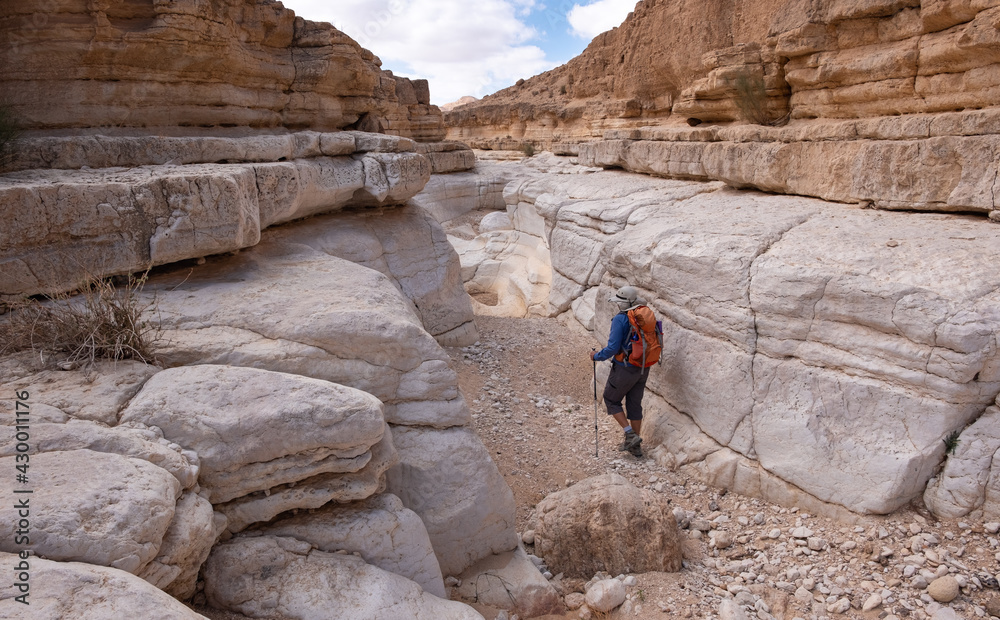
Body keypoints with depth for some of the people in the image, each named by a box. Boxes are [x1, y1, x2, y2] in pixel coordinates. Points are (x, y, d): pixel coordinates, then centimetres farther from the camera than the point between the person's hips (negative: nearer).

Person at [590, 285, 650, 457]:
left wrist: (597, 356, -4)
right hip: (643, 369, 7)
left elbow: (613, 348, -22)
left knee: (611, 400, 14)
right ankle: (635, 446, 24)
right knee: (634, 405, 17)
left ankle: (630, 435, 4)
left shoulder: (620, 319, -20)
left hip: (624, 370, -7)